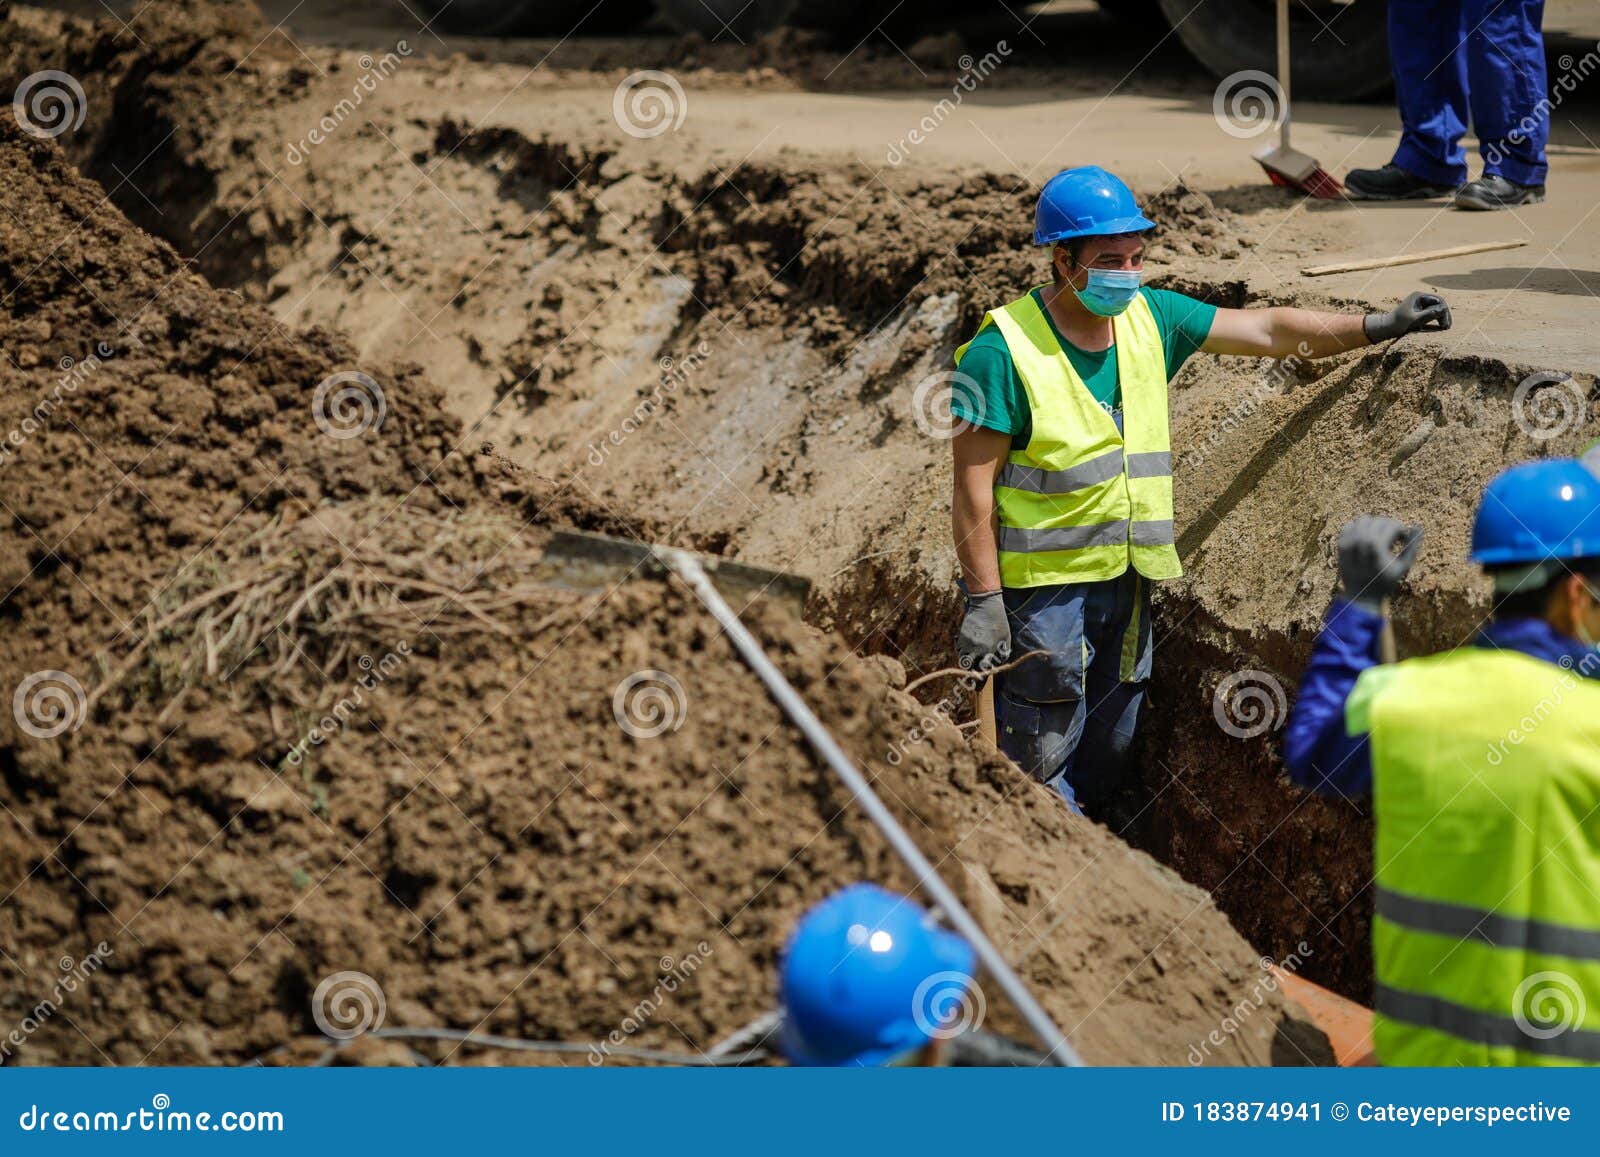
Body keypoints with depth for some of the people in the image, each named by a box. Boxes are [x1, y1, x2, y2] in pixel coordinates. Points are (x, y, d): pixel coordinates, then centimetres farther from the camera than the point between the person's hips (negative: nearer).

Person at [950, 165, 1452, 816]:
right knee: (1039, 760, -1)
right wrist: (982, 600, -19)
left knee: (1108, 744, 16)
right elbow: (974, 486, -16)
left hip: (1126, 577, 7)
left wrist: (1375, 328, -1)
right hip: (1041, 584, -7)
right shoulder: (1003, 352, -16)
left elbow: (1266, 331, 7)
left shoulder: (1150, 319, 3)